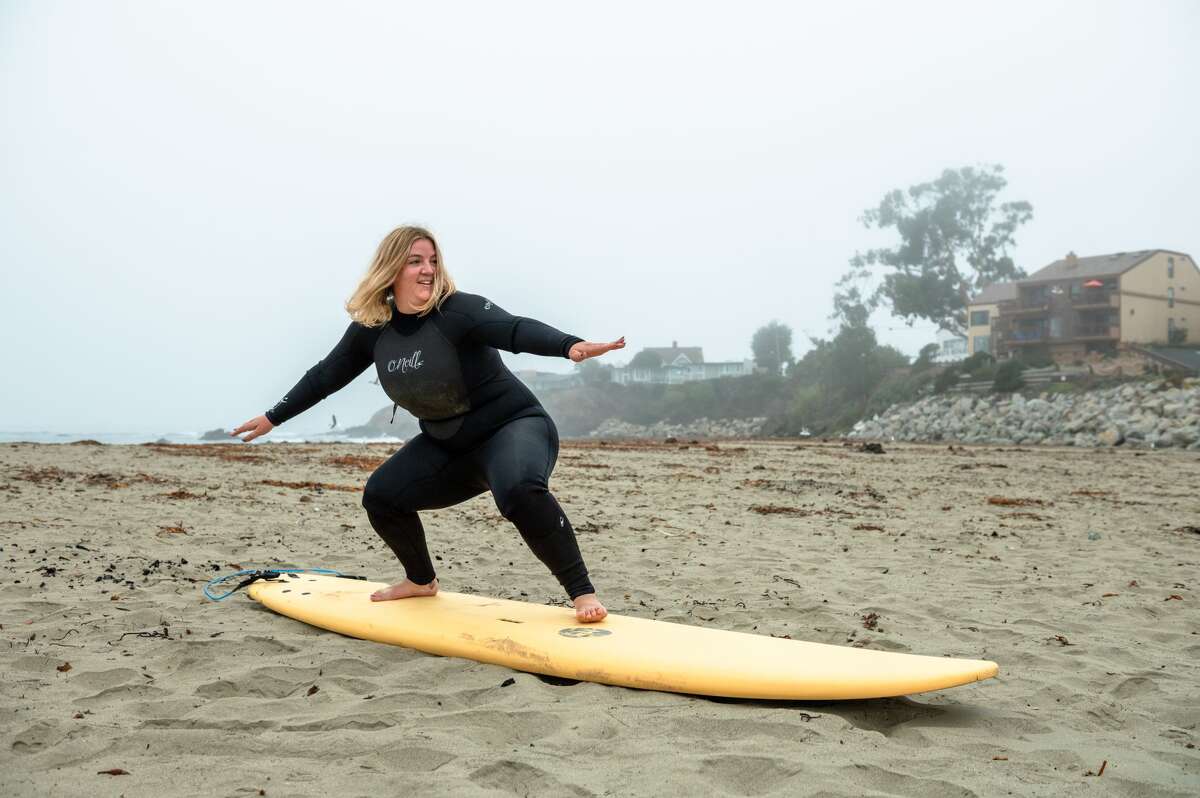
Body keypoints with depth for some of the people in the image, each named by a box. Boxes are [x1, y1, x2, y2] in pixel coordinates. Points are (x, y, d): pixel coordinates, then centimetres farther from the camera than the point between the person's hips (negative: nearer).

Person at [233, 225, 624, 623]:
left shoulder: (457, 310, -21)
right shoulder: (371, 329, -2)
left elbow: (515, 329, -38)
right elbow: (326, 375, 13)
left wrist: (570, 345, -58)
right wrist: (272, 418, 21)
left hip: (512, 425, -7)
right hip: (446, 444, 7)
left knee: (520, 489, -37)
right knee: (381, 495, 1)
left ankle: (582, 592, -25)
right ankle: (421, 581, 26)